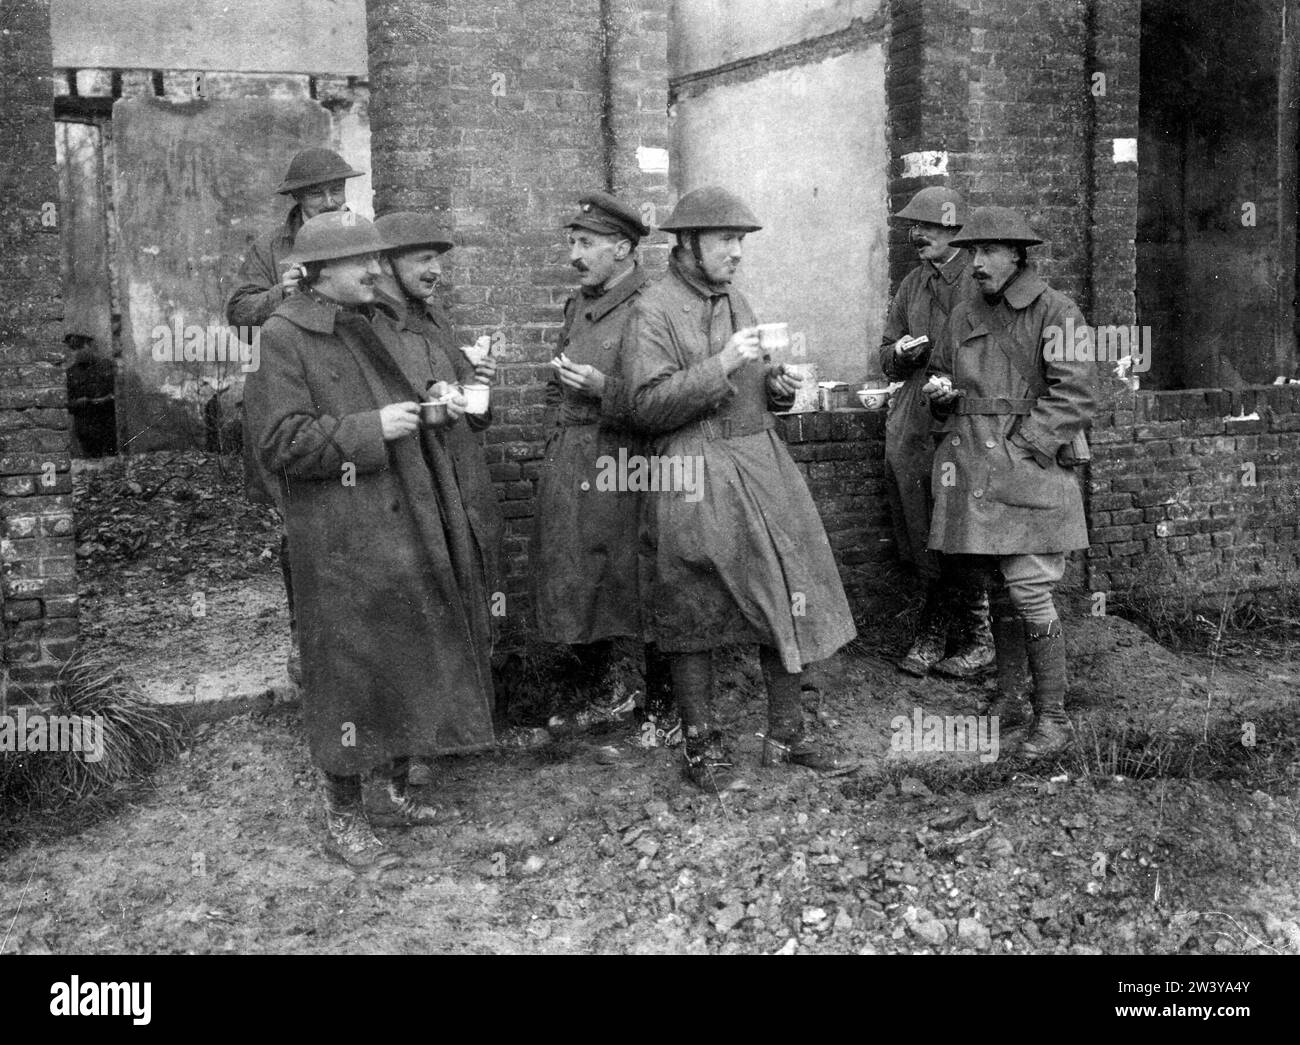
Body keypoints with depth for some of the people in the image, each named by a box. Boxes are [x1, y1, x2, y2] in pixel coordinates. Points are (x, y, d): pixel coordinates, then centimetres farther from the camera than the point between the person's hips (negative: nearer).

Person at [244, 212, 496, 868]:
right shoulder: (282, 338, -9)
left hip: (409, 530, 8)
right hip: (342, 543, -8)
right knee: (351, 669, 0)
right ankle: (343, 816, 15)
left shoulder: (378, 324, 15)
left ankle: (399, 786, 31)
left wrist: (435, 409, 7)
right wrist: (373, 428, -21)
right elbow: (281, 442, -17)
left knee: (412, 658, 14)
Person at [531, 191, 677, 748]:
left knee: (643, 590, 0)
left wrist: (603, 387, -21)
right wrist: (558, 446, 17)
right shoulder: (577, 306, 15)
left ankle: (662, 708, 16)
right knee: (572, 583, 12)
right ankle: (596, 694, 31)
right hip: (569, 469, 8)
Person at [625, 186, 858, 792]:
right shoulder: (653, 312, -7)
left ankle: (785, 734, 20)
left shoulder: (736, 303, 17)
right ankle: (701, 747, 15)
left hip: (762, 463, 7)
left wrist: (776, 386, 6)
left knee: (791, 599, 7)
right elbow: (649, 406, -15)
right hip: (695, 479, -7)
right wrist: (720, 366, -21)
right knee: (693, 617, 1)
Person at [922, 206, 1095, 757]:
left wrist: (1021, 449, -17)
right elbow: (942, 373, 26)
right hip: (973, 470, 6)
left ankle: (1053, 717, 2)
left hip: (1028, 464, -6)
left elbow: (1073, 396, -12)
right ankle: (1008, 699, 25)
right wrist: (939, 391, 2)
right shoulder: (964, 315, 13)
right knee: (1000, 588, 14)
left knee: (1030, 591, -9)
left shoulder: (1054, 311, -5)